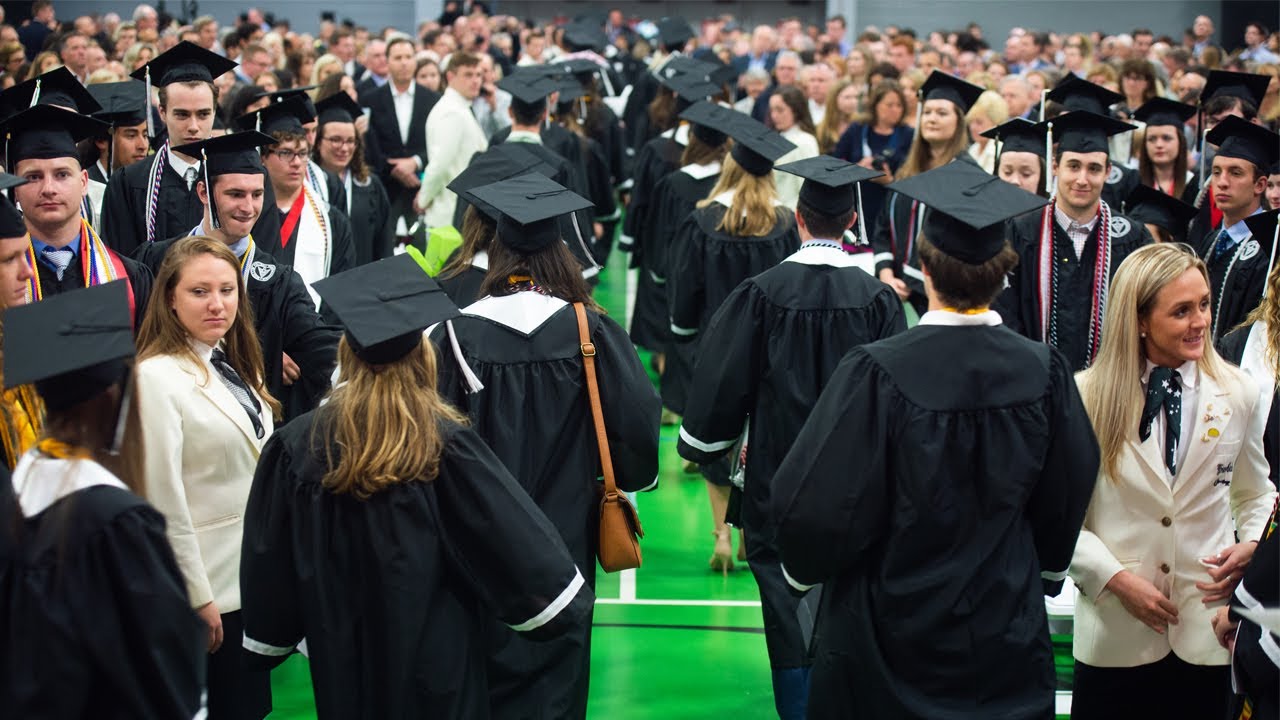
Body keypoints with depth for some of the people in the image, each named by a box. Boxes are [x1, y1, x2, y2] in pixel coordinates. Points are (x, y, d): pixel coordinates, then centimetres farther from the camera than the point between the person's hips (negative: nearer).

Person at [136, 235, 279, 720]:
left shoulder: (236, 367, 10)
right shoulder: (157, 377, -17)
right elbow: (164, 500, -18)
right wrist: (197, 598, -16)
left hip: (256, 576, 8)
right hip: (209, 588, -8)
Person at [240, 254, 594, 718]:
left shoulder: (297, 445, -11)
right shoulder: (447, 444, -19)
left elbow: (268, 558, -2)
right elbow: (514, 535, -13)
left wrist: (269, 639, 10)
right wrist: (568, 603, 1)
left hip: (342, 656, 2)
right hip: (433, 656, -2)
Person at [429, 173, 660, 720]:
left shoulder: (457, 333, -11)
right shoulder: (589, 331, -10)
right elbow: (638, 419, -12)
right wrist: (628, 481, 8)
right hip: (565, 532, 0)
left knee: (487, 664, 15)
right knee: (555, 668, 12)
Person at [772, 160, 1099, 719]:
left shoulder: (877, 374, -22)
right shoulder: (1043, 372, -10)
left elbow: (817, 501, -17)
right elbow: (1069, 494, 4)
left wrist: (803, 568, 5)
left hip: (891, 630, -3)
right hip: (1006, 631, 3)